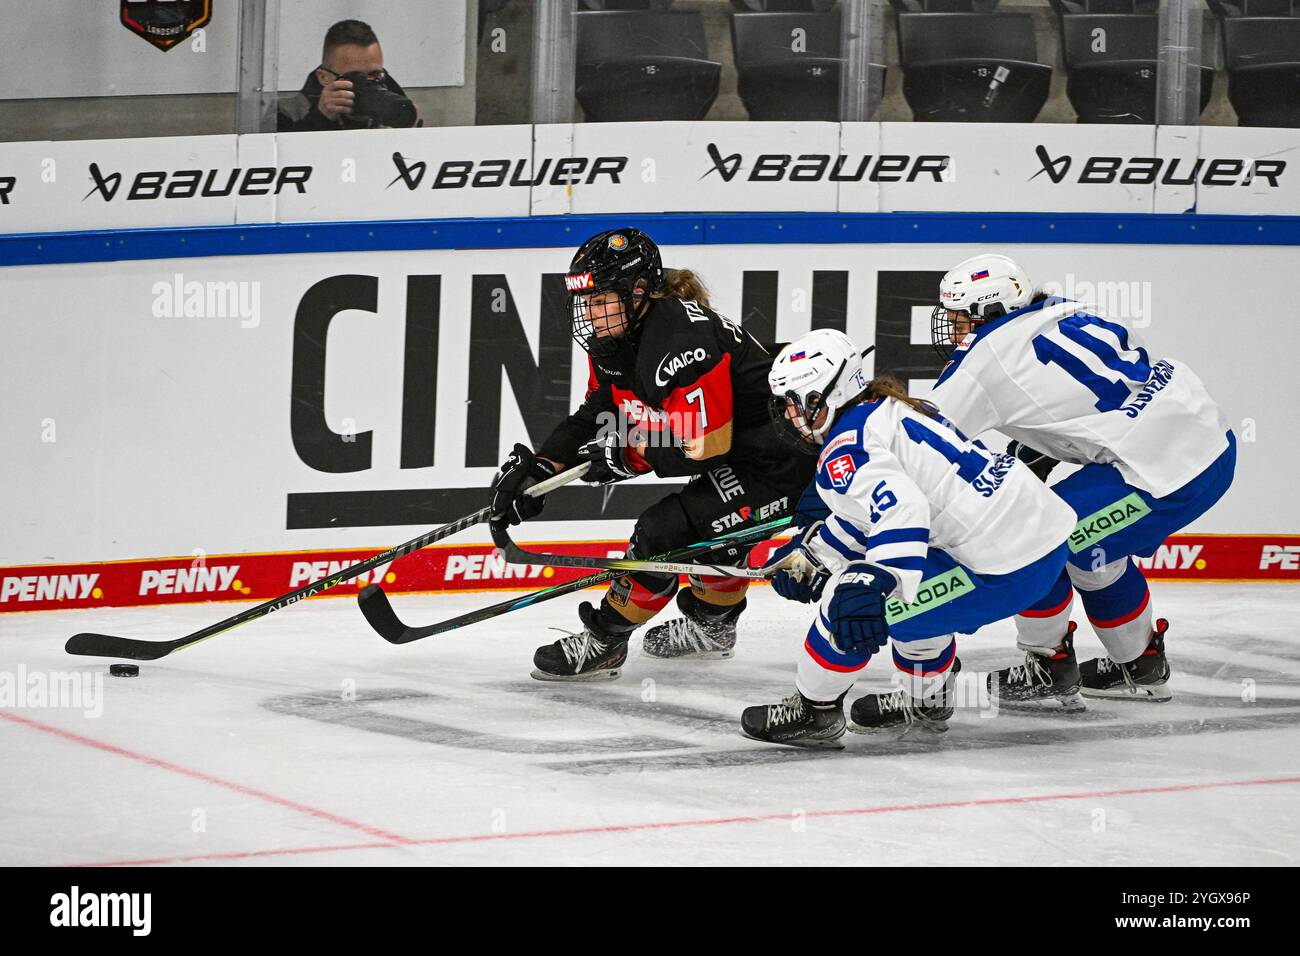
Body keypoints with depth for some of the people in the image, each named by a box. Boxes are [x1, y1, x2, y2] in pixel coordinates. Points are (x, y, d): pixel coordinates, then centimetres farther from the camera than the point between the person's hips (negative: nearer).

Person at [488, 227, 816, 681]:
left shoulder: (684, 341, -28)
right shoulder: (615, 338, 2)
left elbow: (702, 448, -28)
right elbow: (598, 414, 12)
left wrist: (626, 456, -17)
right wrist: (541, 466, 1)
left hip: (778, 467, -10)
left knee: (663, 531, -13)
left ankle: (603, 643, 1)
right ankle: (711, 626, 54)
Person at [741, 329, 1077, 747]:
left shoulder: (846, 451, -12)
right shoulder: (888, 411, 20)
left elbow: (899, 511, -31)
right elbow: (869, 511, 32)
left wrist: (872, 584, -40)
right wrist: (810, 552, 36)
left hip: (1005, 570, -11)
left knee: (851, 600, -5)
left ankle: (813, 712, 11)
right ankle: (927, 698, 46)